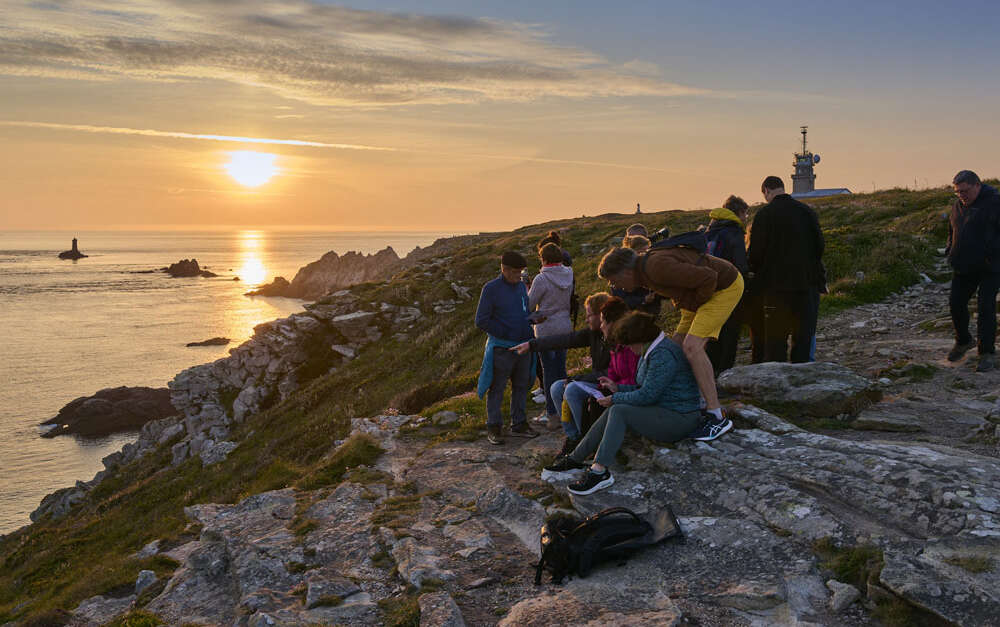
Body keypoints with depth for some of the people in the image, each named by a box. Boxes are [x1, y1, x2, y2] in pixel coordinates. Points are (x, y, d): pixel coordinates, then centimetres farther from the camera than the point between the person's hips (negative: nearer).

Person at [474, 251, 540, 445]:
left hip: (523, 346, 7)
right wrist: (505, 333, -13)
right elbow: (481, 321, -12)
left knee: (521, 386, 13)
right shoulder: (491, 289, -10)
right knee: (496, 389, 0)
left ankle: (519, 424, 24)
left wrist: (529, 333, 8)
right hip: (501, 348, -6)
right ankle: (493, 428, 9)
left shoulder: (521, 286, 9)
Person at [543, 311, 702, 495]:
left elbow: (646, 395, -22)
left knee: (619, 411, -22)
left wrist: (615, 399, -10)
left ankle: (599, 471, -26)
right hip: (661, 411, 10)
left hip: (678, 419, -10)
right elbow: (645, 389, 20)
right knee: (612, 412, 1)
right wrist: (618, 388, 11)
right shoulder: (651, 351, 13)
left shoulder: (663, 355, -20)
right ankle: (575, 458, 5)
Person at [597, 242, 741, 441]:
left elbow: (708, 278, -29)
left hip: (725, 288, -10)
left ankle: (717, 417, -16)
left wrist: (695, 303, -13)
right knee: (678, 344, 9)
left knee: (691, 347, -19)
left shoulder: (657, 268, -28)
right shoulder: (645, 267, 5)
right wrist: (685, 309, 11)